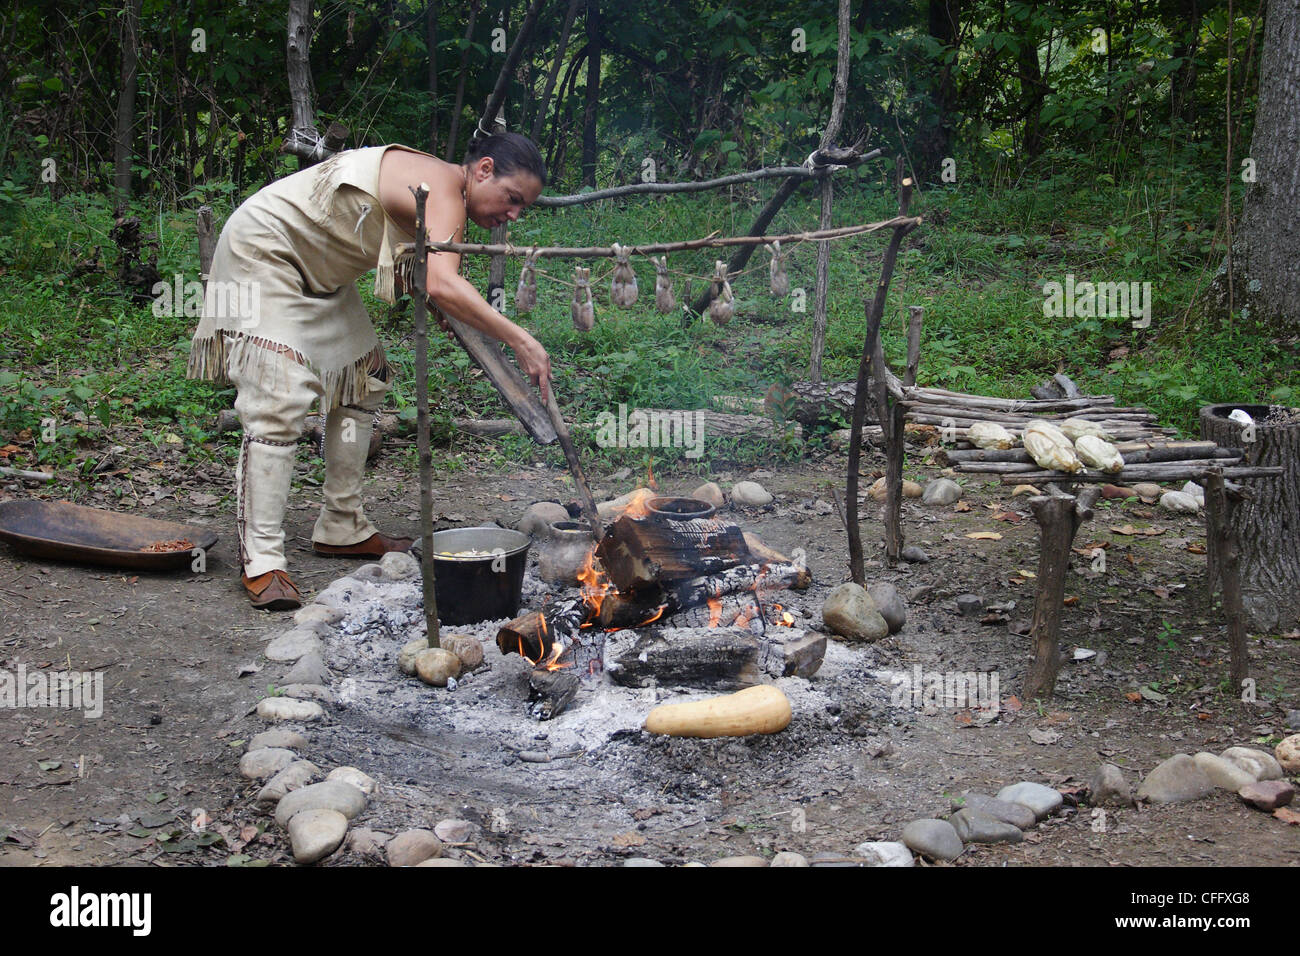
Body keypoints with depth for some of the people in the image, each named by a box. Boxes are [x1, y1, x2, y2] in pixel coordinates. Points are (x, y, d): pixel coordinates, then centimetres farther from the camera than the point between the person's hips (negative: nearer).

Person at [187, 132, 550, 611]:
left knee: (363, 379, 12)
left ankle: (342, 529, 19)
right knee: (278, 400, -20)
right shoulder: (444, 189, -26)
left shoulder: (445, 196, 4)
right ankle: (262, 560, -18)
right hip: (261, 251, -11)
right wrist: (520, 340, -42)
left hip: (317, 272, 11)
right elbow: (441, 286, -42)